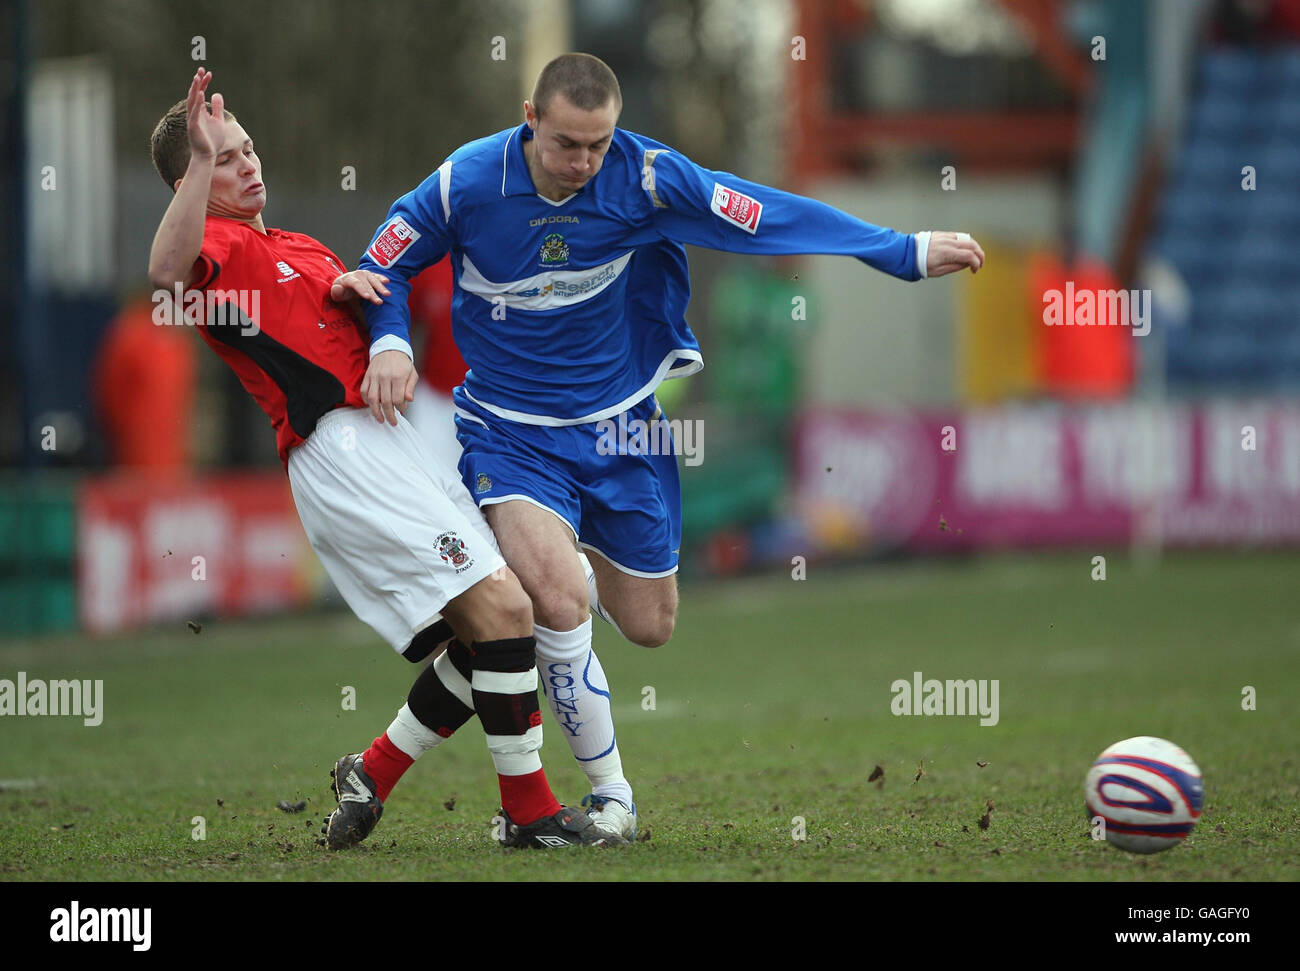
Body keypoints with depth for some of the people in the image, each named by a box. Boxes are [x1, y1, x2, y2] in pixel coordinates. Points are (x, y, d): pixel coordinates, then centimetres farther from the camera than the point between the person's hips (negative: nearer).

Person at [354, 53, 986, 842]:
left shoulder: (643, 177, -17)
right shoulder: (467, 184, -18)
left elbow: (770, 215, -14)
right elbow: (384, 265, -2)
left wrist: (907, 252, -14)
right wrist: (390, 343, -22)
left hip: (620, 423, 2)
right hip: (511, 432, -2)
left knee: (650, 627, 11)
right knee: (558, 603, -25)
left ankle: (591, 568, 48)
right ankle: (612, 794, -5)